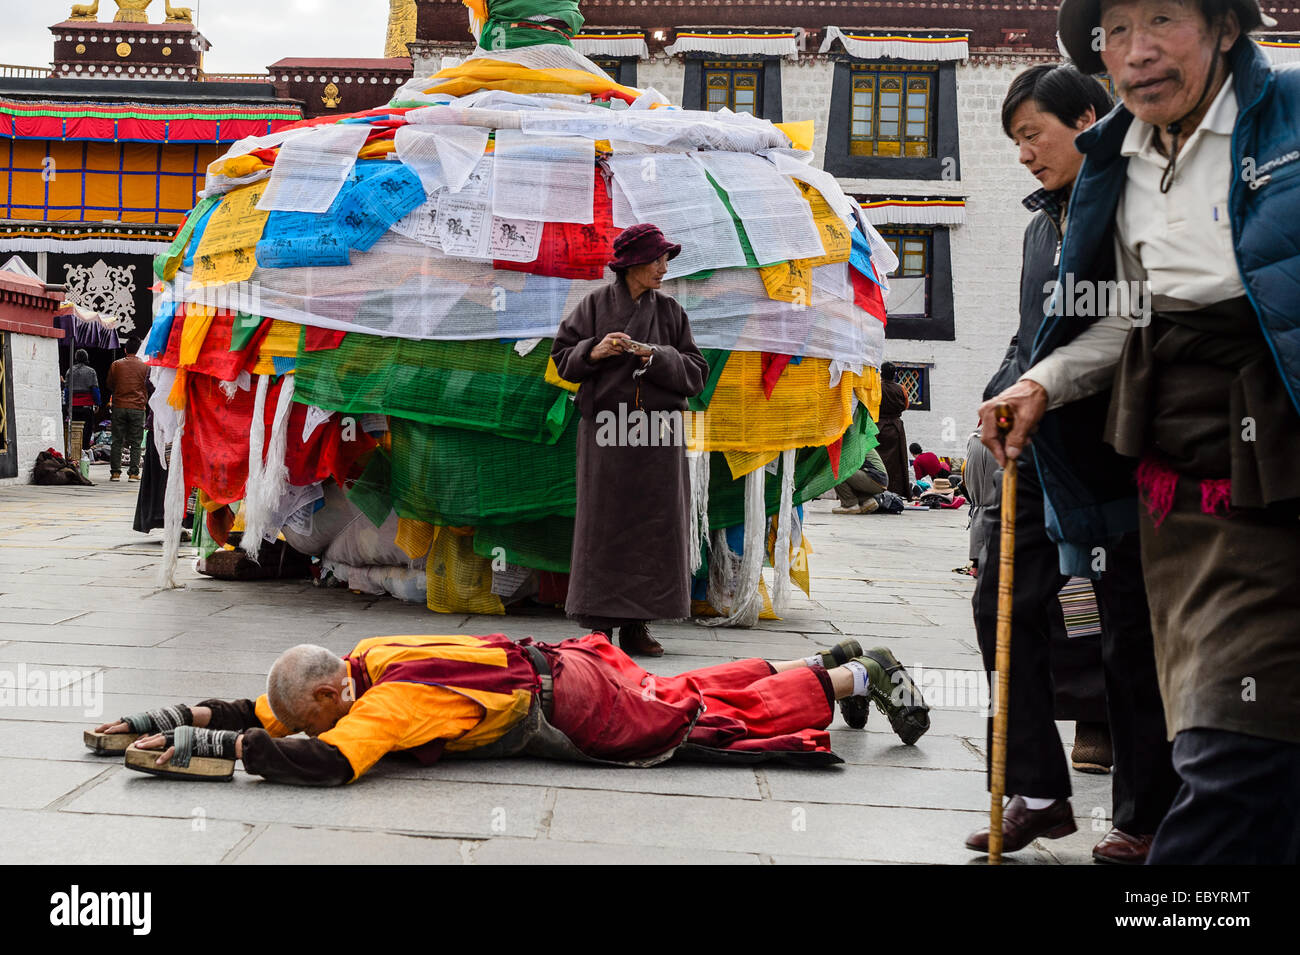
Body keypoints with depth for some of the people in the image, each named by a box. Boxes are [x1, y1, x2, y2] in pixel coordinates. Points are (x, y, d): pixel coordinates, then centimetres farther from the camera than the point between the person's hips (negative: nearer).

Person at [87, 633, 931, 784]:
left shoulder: (391, 699, -30)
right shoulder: (352, 672, -5)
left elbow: (329, 762, -46)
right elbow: (259, 713, 4)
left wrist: (212, 748, -41)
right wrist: (162, 720, -7)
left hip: (574, 704, -7)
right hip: (554, 670, 7)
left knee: (703, 716, 7)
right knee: (685, 693, 23)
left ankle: (858, 675, 20)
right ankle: (821, 662, 39)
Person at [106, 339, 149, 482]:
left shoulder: (116, 365, 3)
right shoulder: (145, 366, 1)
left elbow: (110, 385, 10)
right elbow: (148, 387, 6)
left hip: (119, 406, 1)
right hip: (138, 408, -1)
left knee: (117, 441, 6)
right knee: (136, 442, 3)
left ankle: (115, 472, 3)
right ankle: (133, 473, -1)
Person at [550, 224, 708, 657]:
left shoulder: (671, 312, 11)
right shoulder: (596, 304, 6)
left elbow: (696, 374, 6)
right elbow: (562, 357, 7)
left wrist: (655, 357, -9)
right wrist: (594, 351, -12)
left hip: (658, 438, 2)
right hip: (606, 434, -2)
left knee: (653, 530, 0)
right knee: (603, 527, -3)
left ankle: (636, 625, 7)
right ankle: (600, 626, 3)